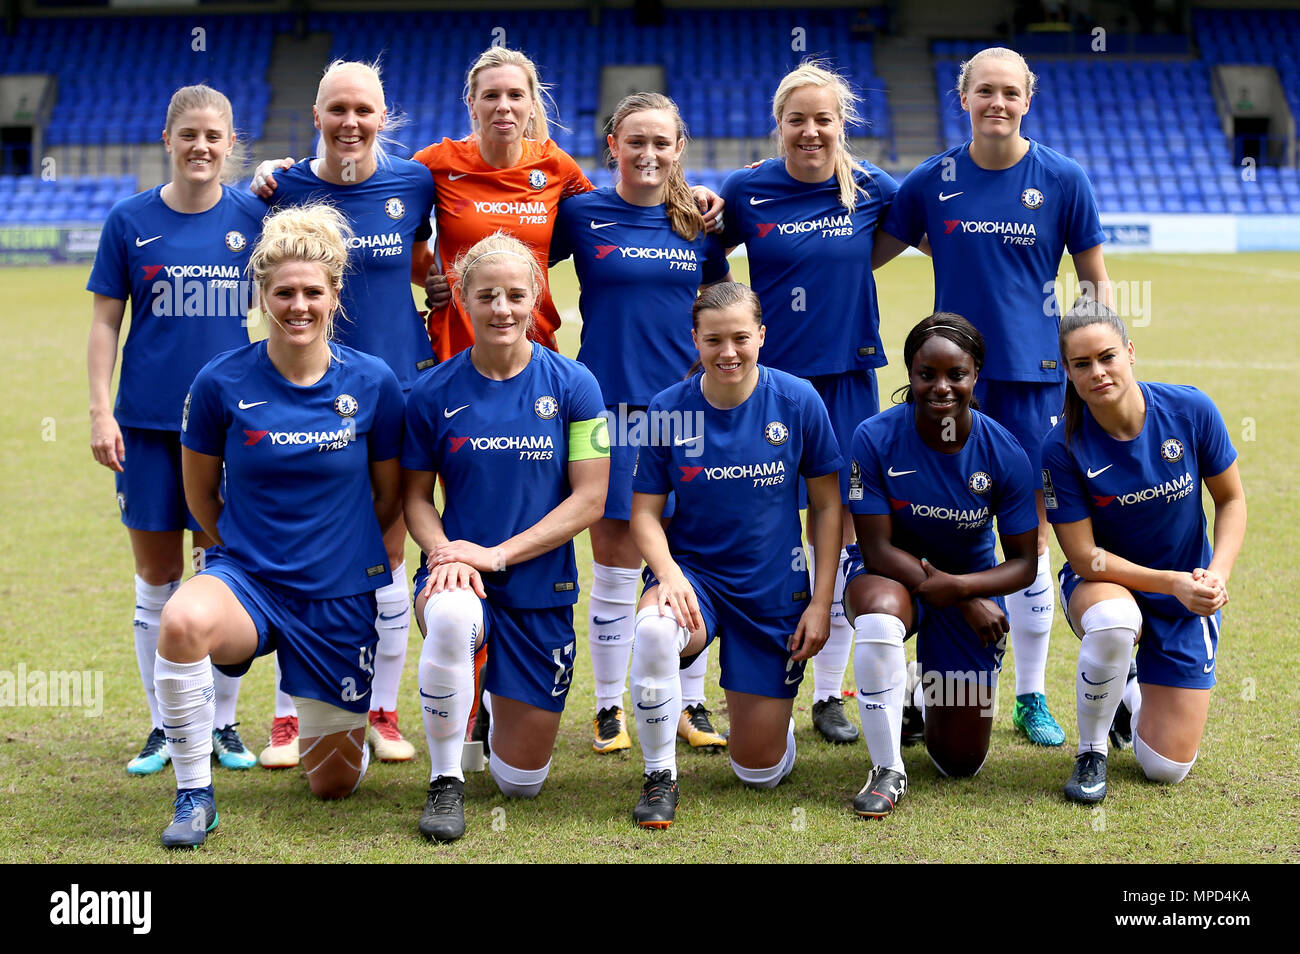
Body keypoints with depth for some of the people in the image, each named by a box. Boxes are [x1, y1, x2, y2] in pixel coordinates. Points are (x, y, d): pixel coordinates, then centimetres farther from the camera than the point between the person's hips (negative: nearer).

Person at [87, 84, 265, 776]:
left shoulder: (253, 217, 1)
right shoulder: (130, 220, 1)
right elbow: (105, 322, 3)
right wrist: (101, 411, -4)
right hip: (148, 423, 0)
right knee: (156, 579, 7)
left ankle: (223, 722, 19)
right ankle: (164, 726, 19)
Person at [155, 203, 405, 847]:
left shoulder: (373, 384, -8)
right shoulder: (221, 383, -9)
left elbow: (390, 495, 7)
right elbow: (200, 494, 6)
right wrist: (247, 554, 10)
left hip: (342, 598, 1)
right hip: (247, 576, -1)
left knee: (334, 783, 10)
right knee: (182, 620, -38)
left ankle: (334, 721, 48)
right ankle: (194, 794, -17)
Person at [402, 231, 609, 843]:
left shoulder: (571, 385, -6)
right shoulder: (434, 393, -3)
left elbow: (589, 499, -7)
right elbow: (416, 496, 5)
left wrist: (498, 553, -16)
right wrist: (442, 551, -17)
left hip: (541, 588, 1)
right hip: (458, 571, 0)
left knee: (521, 781, 6)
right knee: (451, 617, -41)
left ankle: (504, 702, 43)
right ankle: (445, 783, -18)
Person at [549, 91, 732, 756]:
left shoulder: (700, 221, 7)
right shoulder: (581, 214, 0)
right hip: (611, 403, -2)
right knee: (614, 569, 2)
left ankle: (691, 706, 20)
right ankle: (609, 708, 17)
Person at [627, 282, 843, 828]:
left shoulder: (798, 401, -9)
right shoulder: (668, 410, -9)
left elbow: (826, 506, -1)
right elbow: (645, 512, -4)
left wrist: (821, 602, -5)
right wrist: (667, 571, -24)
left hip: (775, 589, 1)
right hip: (693, 573, 0)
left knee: (761, 772, 4)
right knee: (654, 630, -39)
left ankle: (770, 705, 43)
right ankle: (660, 778, -15)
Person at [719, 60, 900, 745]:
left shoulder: (871, 189, 0)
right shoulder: (747, 189, -1)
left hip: (846, 377, 1)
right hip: (770, 374, -1)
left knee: (838, 531, 5)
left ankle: (829, 694, 17)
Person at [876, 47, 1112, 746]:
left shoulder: (1063, 179, 0)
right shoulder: (931, 181, 3)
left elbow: (1095, 279, 7)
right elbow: (866, 256, 13)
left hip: (1034, 375, -1)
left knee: (1030, 534, 3)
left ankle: (1031, 698, 16)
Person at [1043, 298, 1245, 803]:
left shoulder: (1190, 410, -17)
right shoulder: (1063, 447, -21)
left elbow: (1231, 500, -3)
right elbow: (1084, 558, -17)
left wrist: (1216, 575, -19)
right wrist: (1171, 582, -27)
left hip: (1187, 594, 2)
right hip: (1103, 584, -1)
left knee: (1166, 769, -3)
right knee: (1112, 624, -42)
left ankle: (1129, 695, 33)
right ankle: (1090, 751, -13)